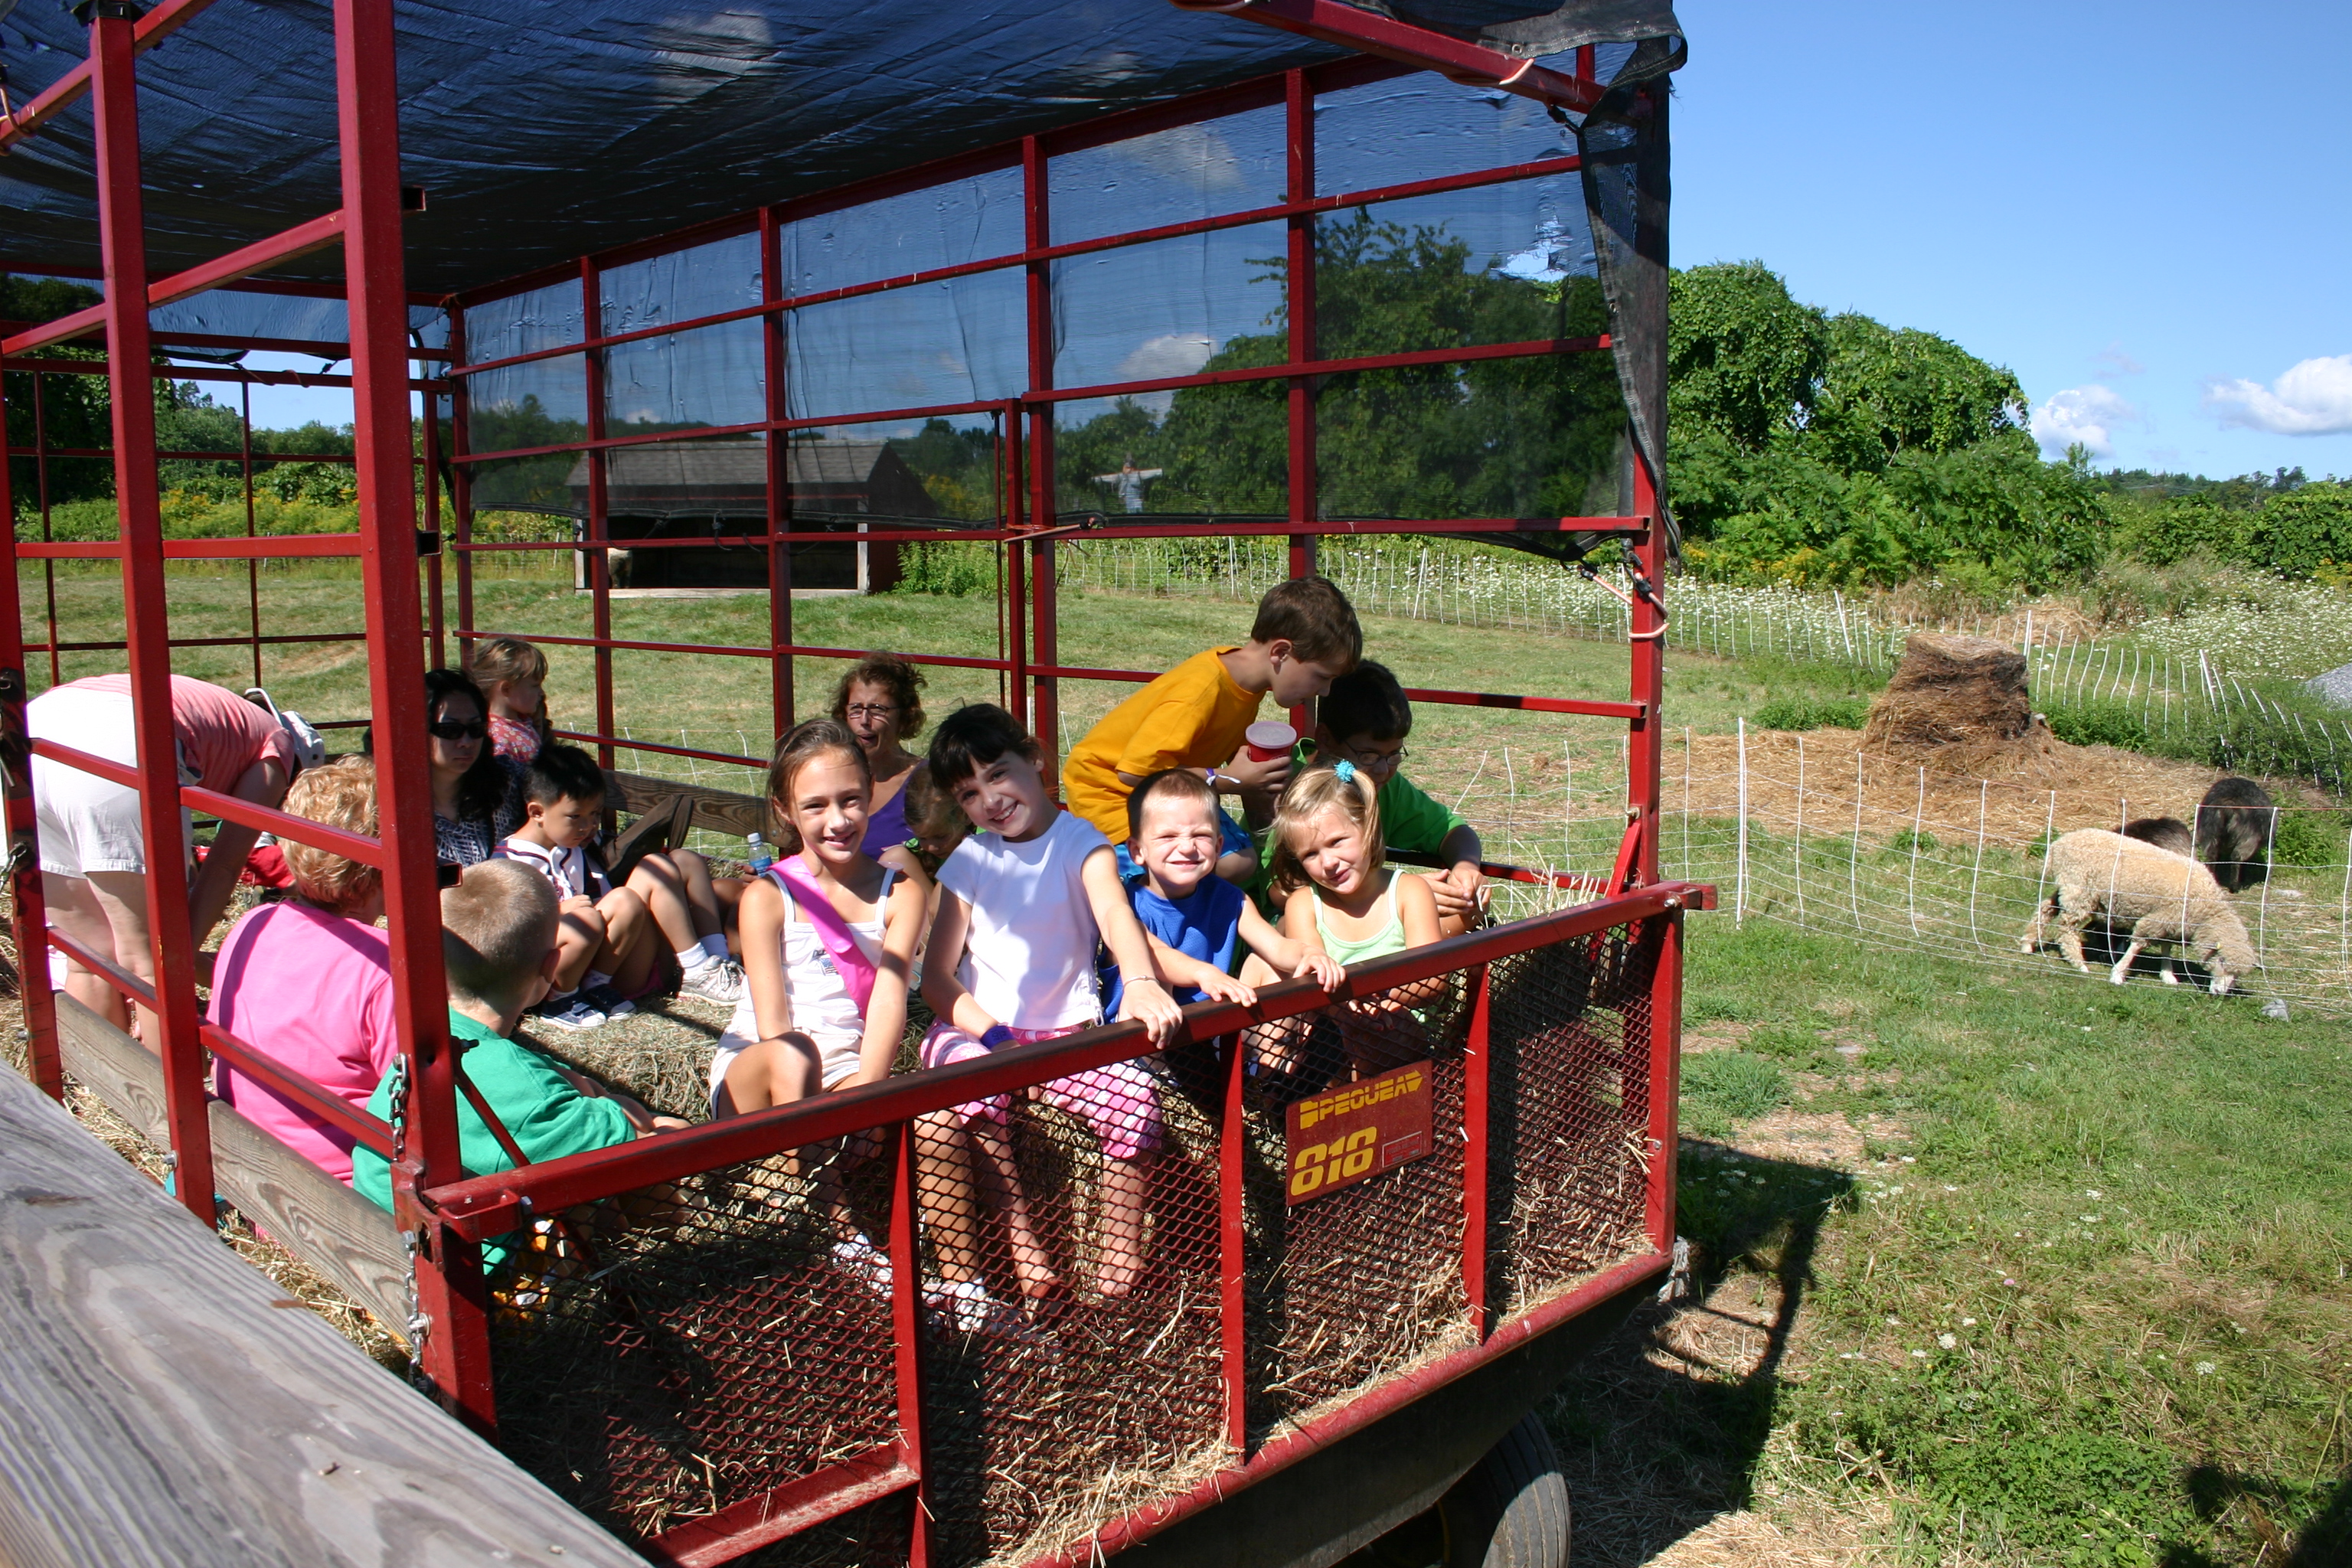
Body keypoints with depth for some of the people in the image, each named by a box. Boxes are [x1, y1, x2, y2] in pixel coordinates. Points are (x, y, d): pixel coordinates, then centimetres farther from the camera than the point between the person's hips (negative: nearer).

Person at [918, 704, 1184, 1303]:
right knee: (964, 1103, -32)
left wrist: (1142, 984, -45)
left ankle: (1120, 1254, -8)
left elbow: (1114, 914, -23)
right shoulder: (969, 862, 4)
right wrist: (991, 1033, -19)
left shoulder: (1081, 842, -2)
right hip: (978, 1029, 1)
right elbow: (936, 977, 0)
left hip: (1066, 1032, 0)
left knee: (1136, 1098, -25)